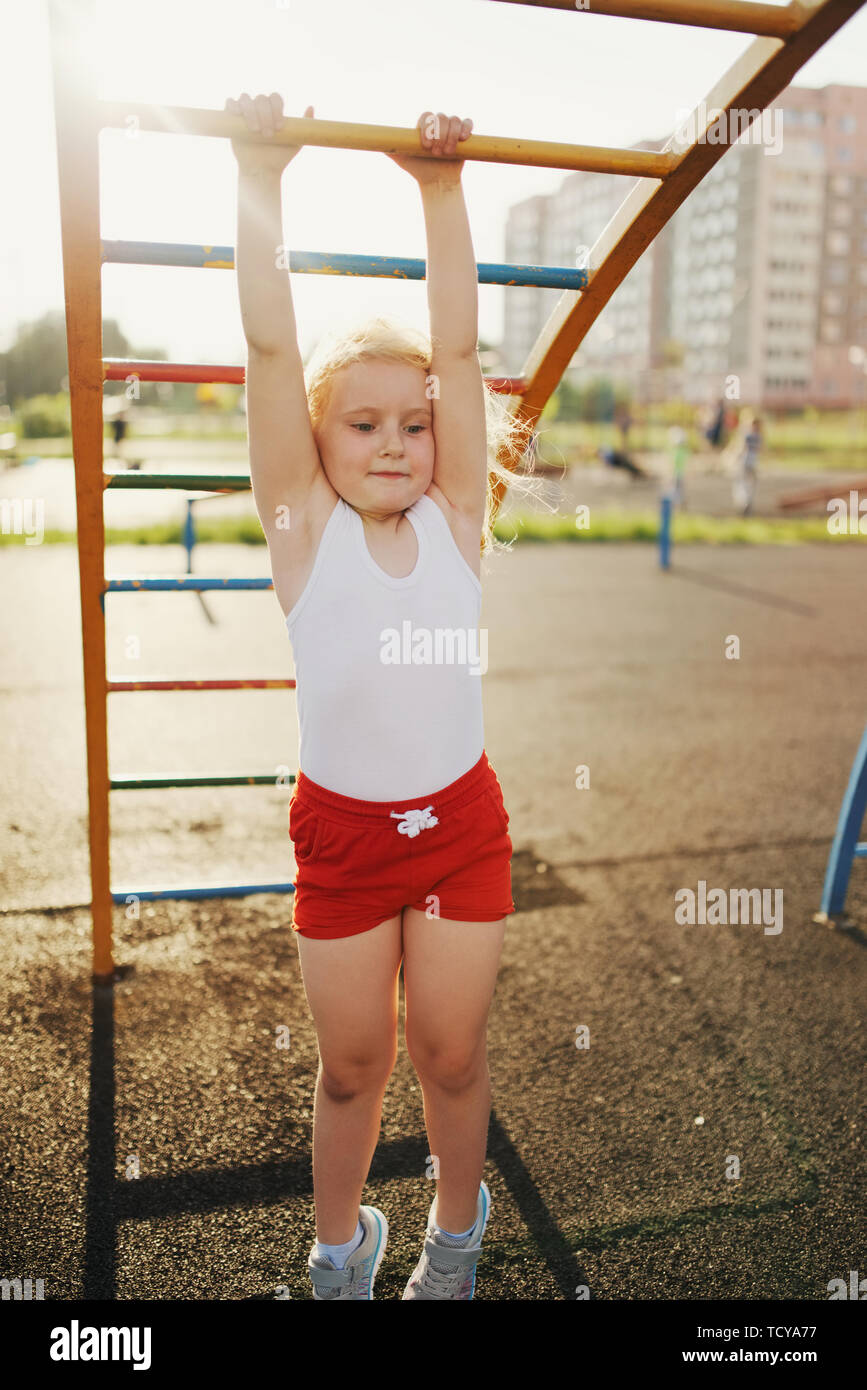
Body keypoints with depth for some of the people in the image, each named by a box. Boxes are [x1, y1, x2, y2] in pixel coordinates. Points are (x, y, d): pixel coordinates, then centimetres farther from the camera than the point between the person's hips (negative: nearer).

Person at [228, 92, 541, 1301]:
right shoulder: (306, 530, -7)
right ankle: (339, 1248, 39)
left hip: (461, 822, 2)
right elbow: (270, 344, -13)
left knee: (452, 1057, 12)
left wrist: (442, 187, -4)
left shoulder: (454, 522, -2)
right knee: (351, 1068, 12)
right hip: (343, 831, -1)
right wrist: (260, 174, -12)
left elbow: (458, 349, -5)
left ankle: (455, 1234, 40)